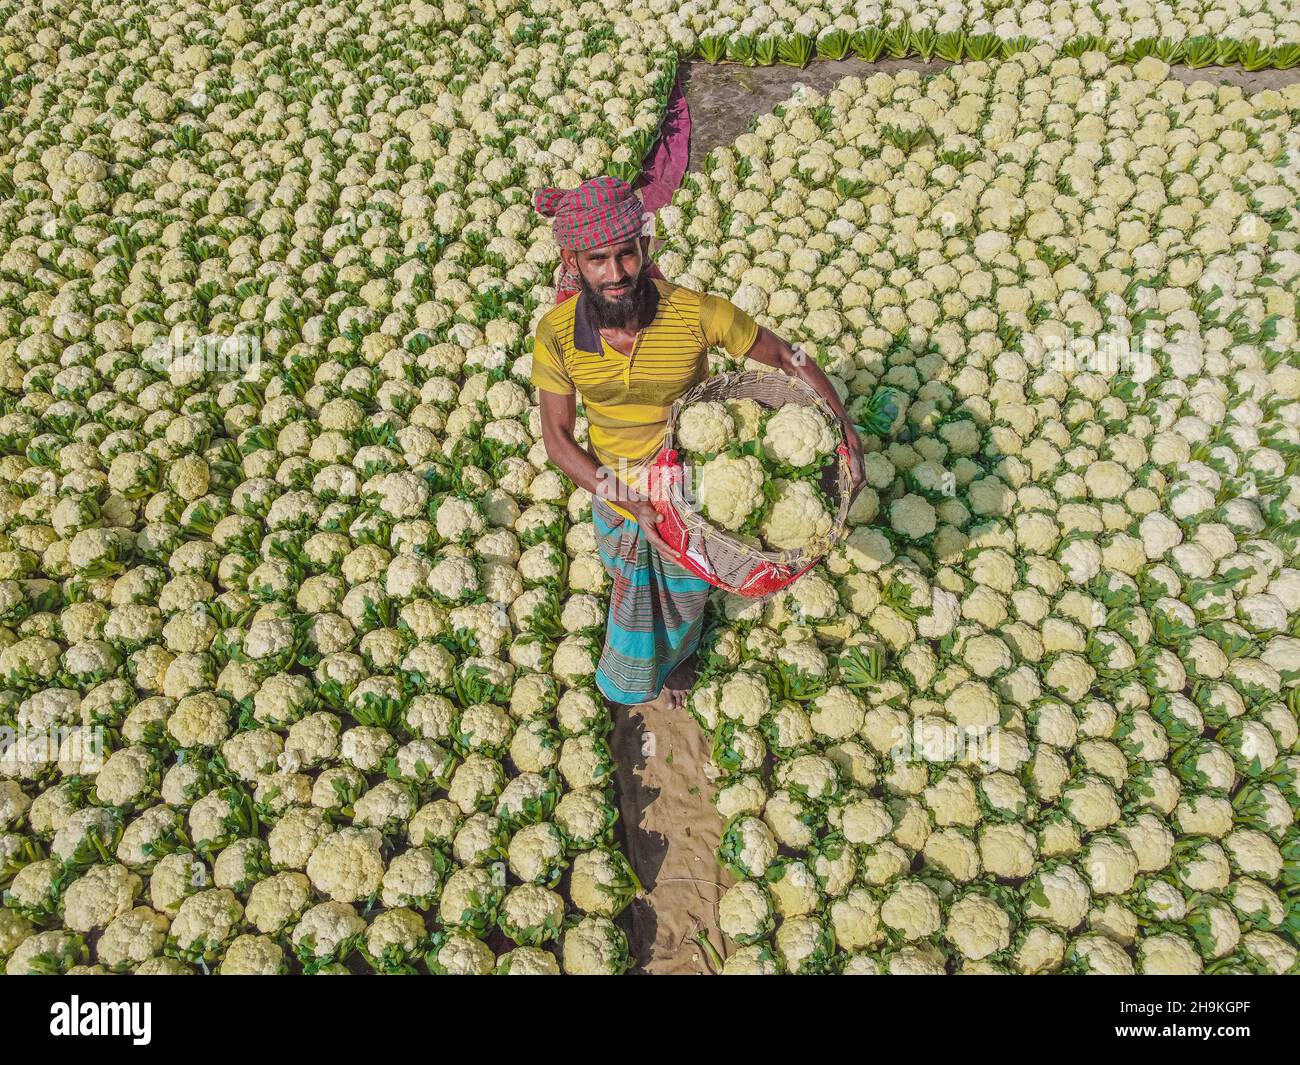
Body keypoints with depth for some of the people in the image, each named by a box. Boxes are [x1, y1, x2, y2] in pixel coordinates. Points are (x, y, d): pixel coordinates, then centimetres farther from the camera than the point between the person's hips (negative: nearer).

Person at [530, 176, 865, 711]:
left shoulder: (697, 313, -29)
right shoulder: (556, 334, -24)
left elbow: (788, 357, -17)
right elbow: (557, 438, -18)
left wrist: (845, 433, -28)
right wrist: (630, 504, -28)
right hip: (615, 487, 1)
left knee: (686, 589, 26)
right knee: (632, 584, 29)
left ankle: (676, 656, 65)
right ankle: (633, 676, 66)